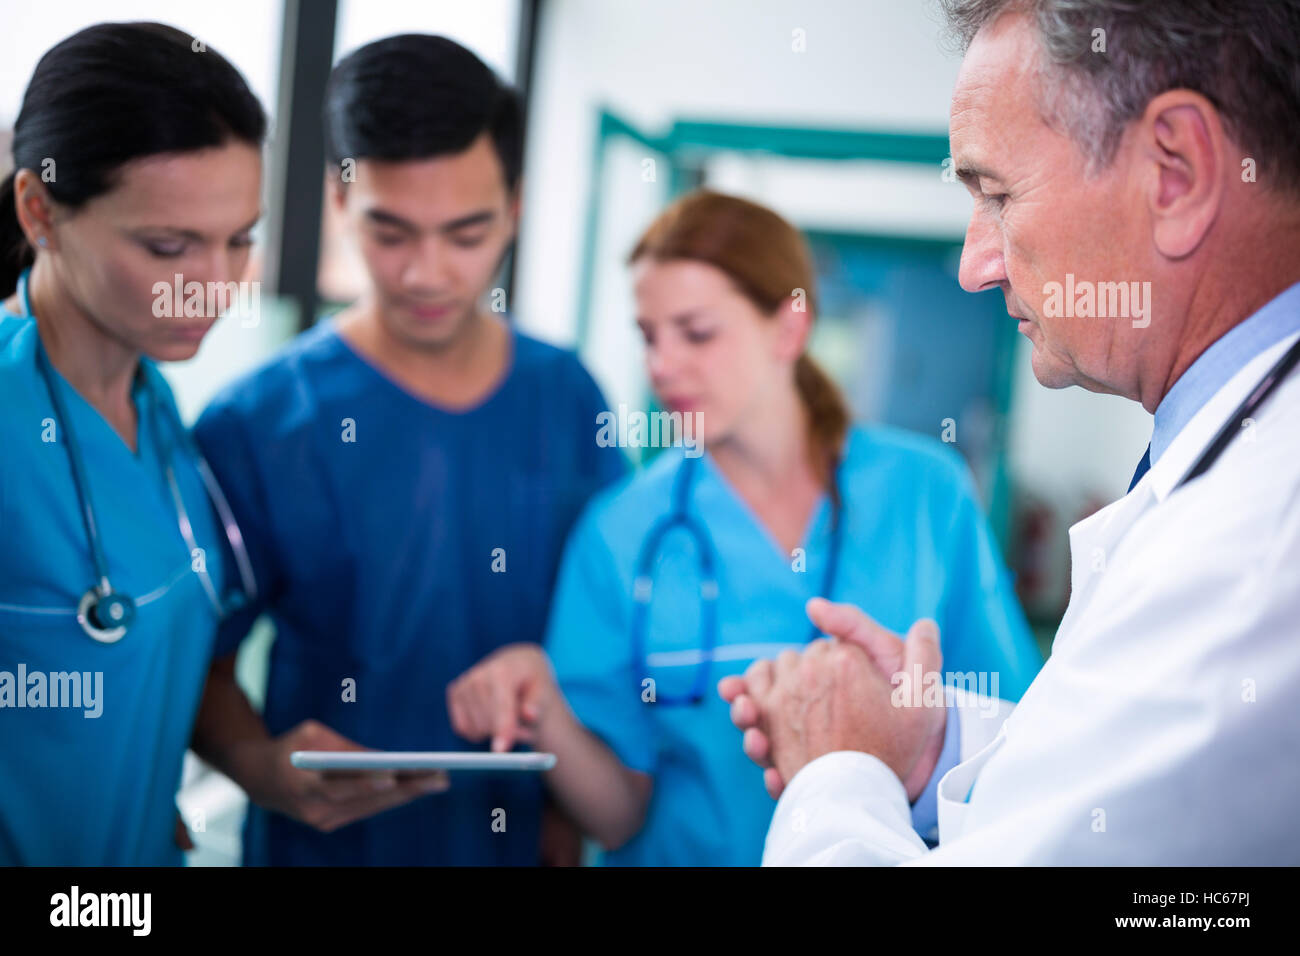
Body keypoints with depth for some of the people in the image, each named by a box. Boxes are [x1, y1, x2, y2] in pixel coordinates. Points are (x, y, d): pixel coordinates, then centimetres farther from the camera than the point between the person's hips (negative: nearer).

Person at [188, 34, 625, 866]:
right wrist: (261, 767, -24)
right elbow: (199, 660, -7)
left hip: (528, 834, 3)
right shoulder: (254, 428, -13)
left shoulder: (569, 400, -3)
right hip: (331, 844, -3)